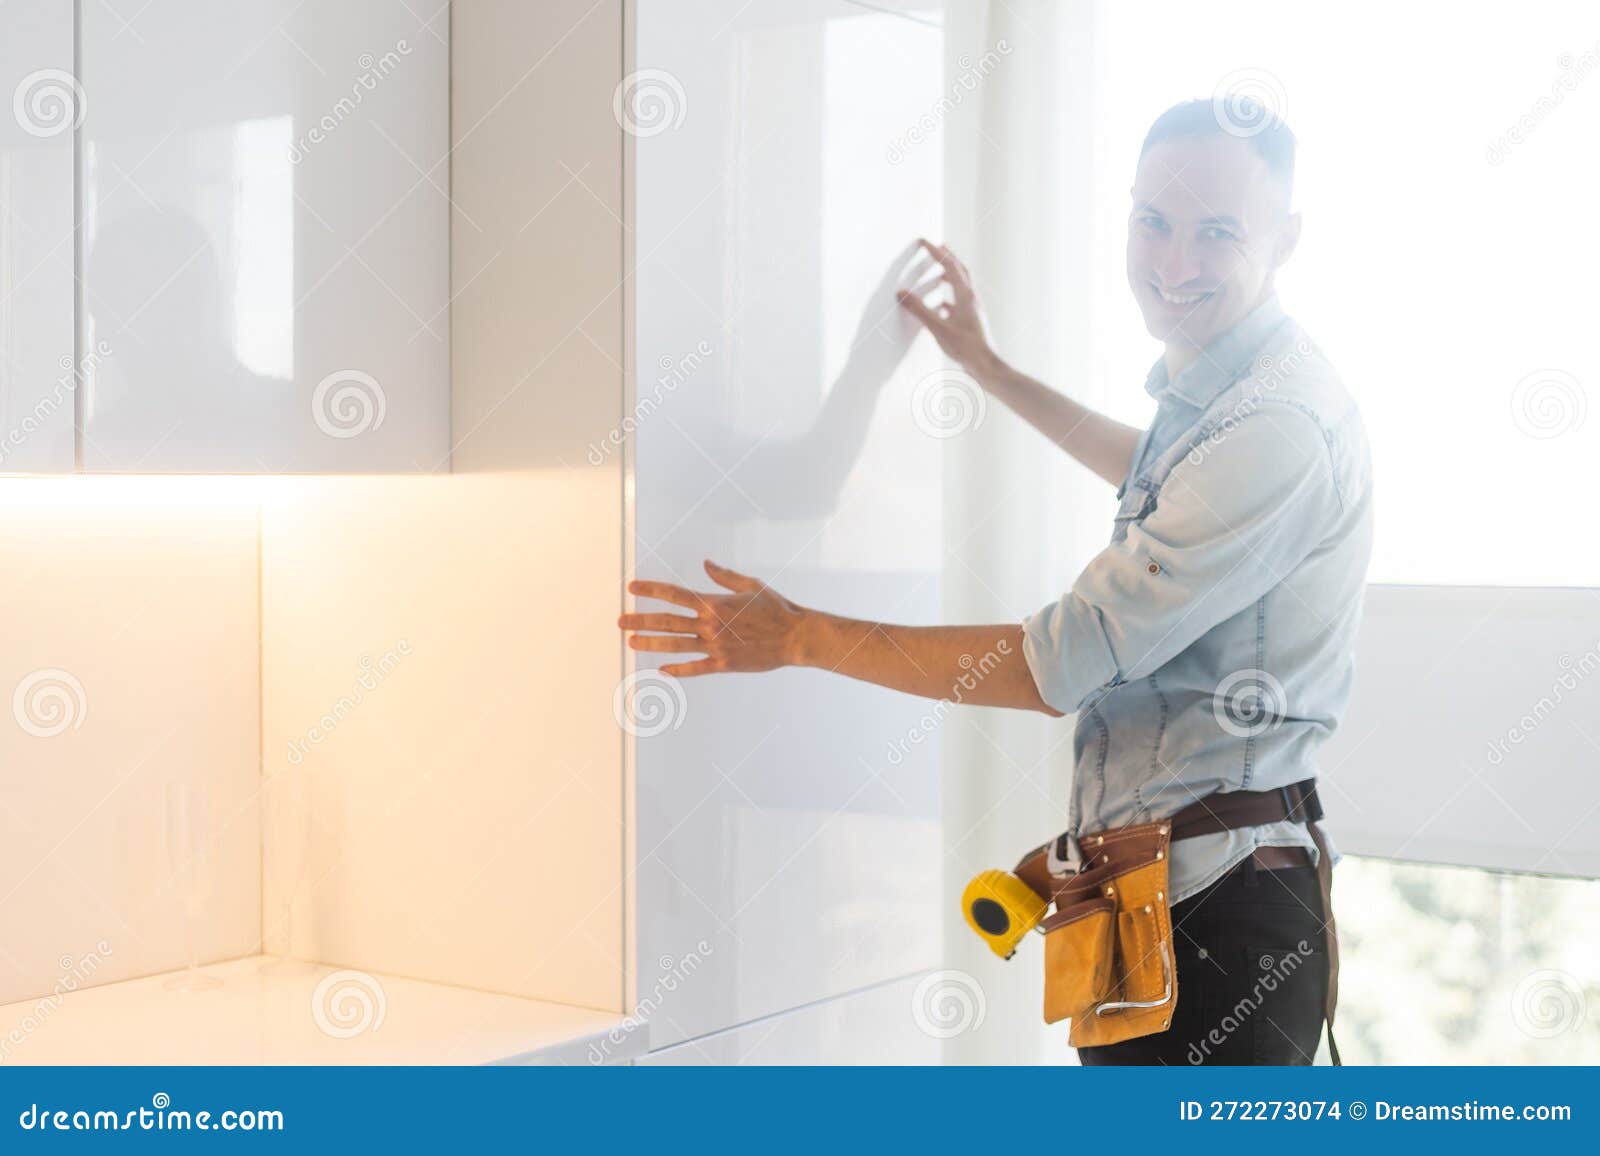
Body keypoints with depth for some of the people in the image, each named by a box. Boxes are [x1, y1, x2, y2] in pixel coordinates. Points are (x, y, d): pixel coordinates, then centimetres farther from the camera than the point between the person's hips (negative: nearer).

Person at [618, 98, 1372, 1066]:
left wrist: (799, 636, -12)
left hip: (1219, 914, -10)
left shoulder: (1278, 429, -20)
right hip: (1151, 890, 10)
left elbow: (1063, 664, -20)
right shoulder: (1213, 395, 14)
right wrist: (989, 367, 42)